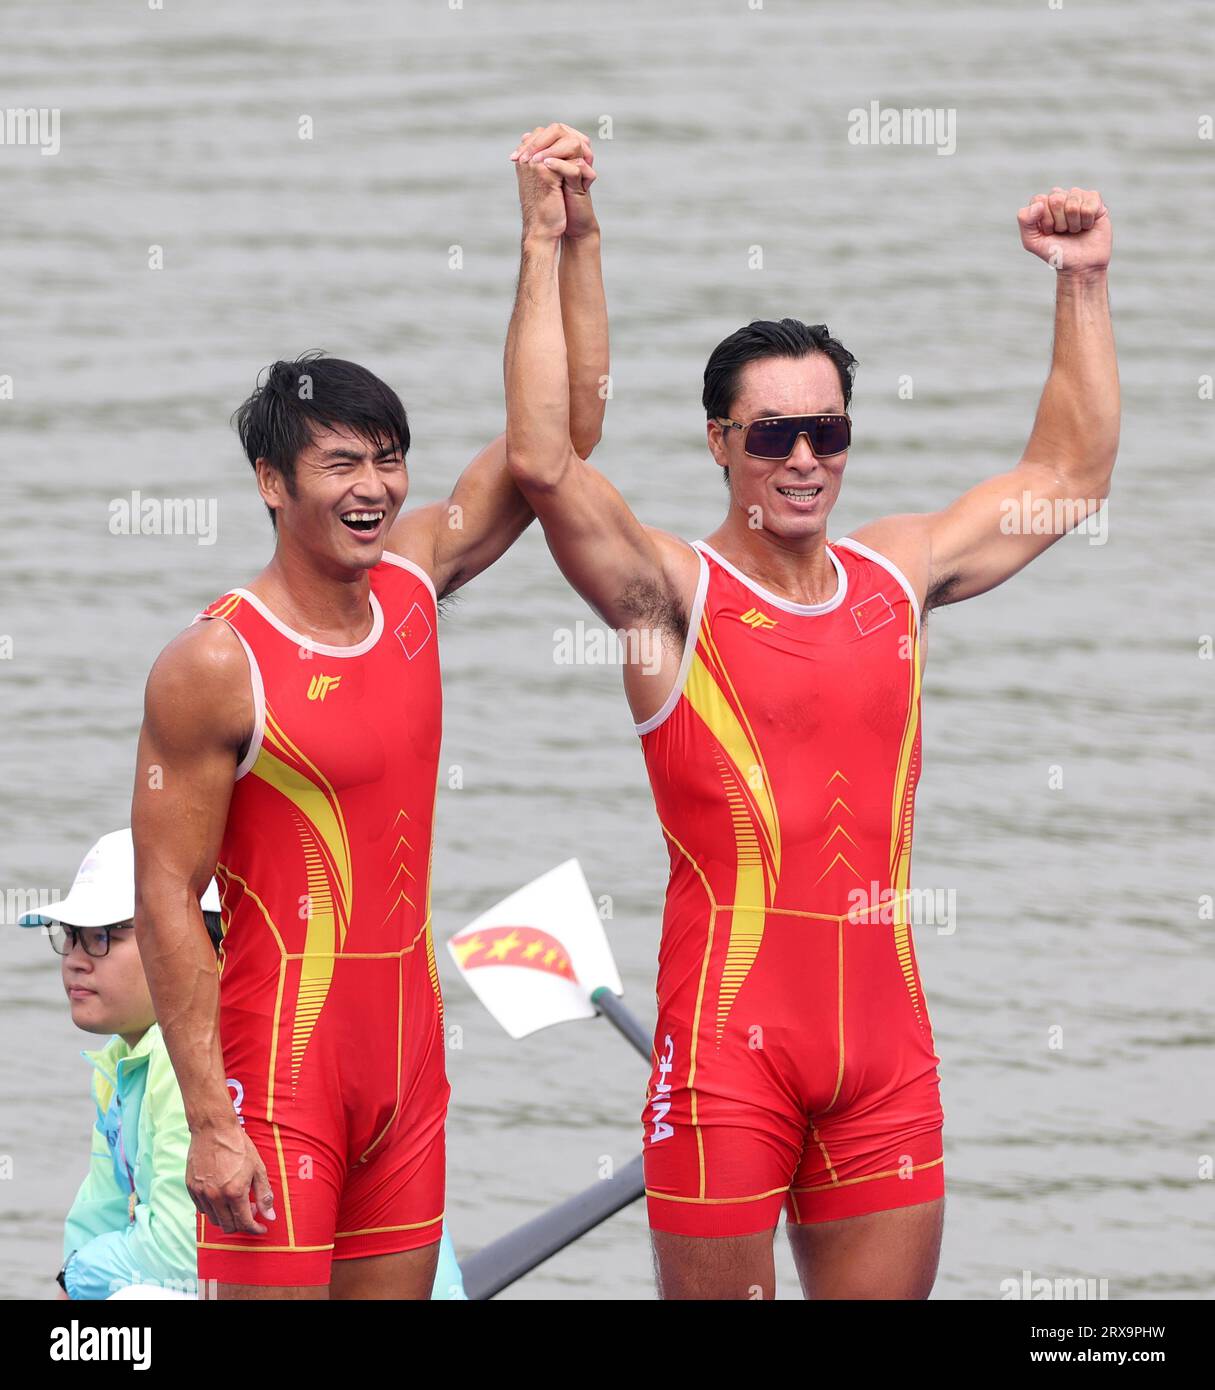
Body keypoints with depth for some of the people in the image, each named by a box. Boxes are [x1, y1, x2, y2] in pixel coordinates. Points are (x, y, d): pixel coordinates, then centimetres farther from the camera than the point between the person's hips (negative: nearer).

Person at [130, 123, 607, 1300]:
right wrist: (210, 1120, -17)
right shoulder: (216, 664, -13)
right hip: (278, 1062, -7)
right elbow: (166, 901, -13)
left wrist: (574, 240, 3)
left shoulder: (411, 582, 6)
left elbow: (563, 429, 12)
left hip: (407, 1052, 7)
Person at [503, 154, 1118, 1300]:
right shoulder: (675, 594, -4)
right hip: (729, 1038, -5)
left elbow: (1069, 473, 25)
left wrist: (1081, 284, 21)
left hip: (883, 1046, 5)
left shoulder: (896, 575, 12)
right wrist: (547, 245, -18)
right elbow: (542, 462, -20)